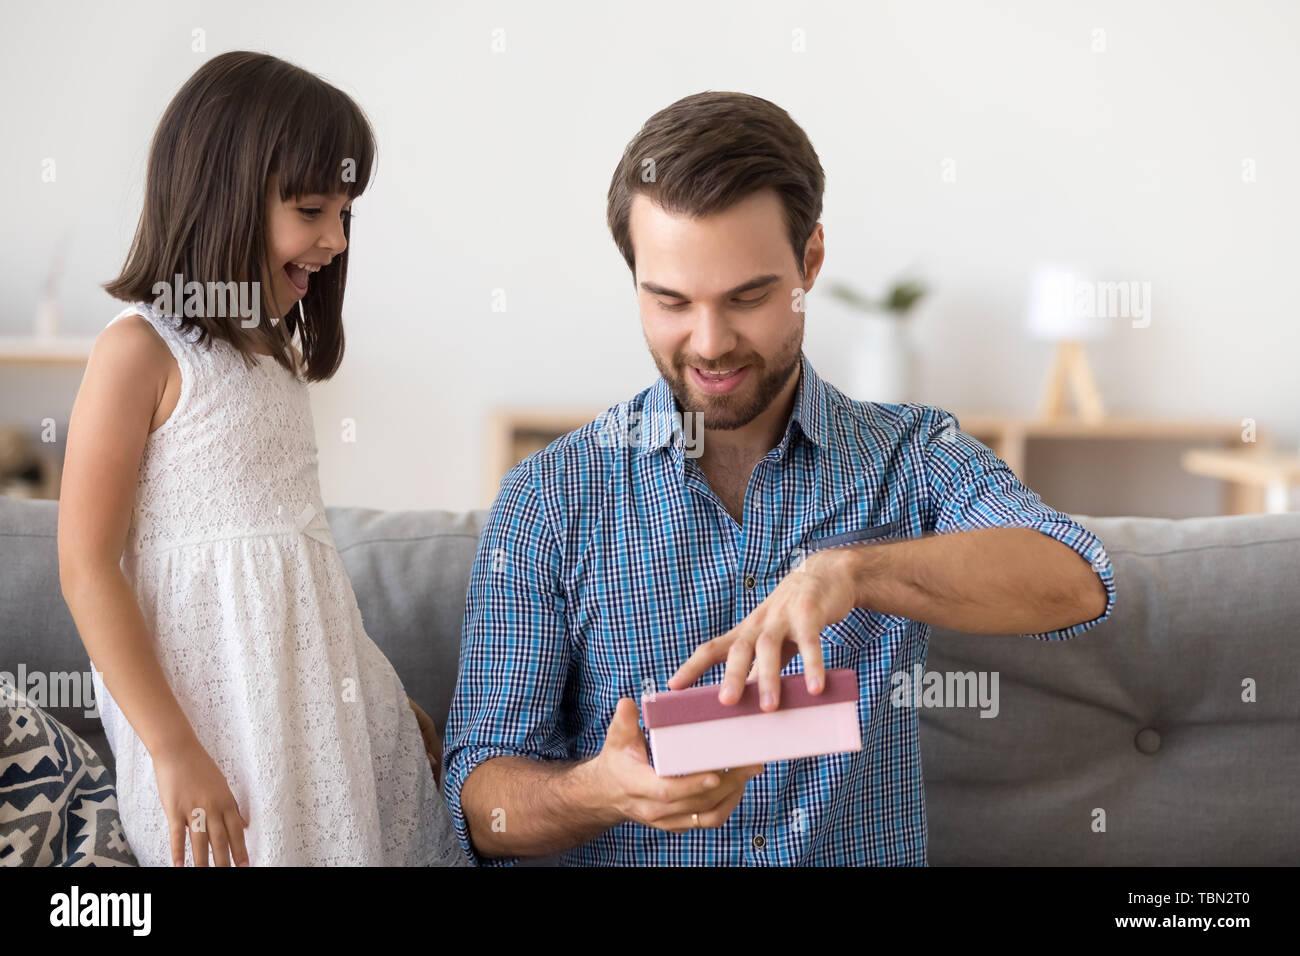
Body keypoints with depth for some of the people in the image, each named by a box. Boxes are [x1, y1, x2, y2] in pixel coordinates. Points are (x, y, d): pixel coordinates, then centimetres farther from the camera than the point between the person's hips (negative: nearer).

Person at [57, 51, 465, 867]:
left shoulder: (277, 353, 11)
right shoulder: (141, 350, -12)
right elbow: (87, 569, -14)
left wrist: (383, 697, 17)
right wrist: (172, 751, -17)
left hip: (325, 693, 8)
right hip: (220, 711, -8)